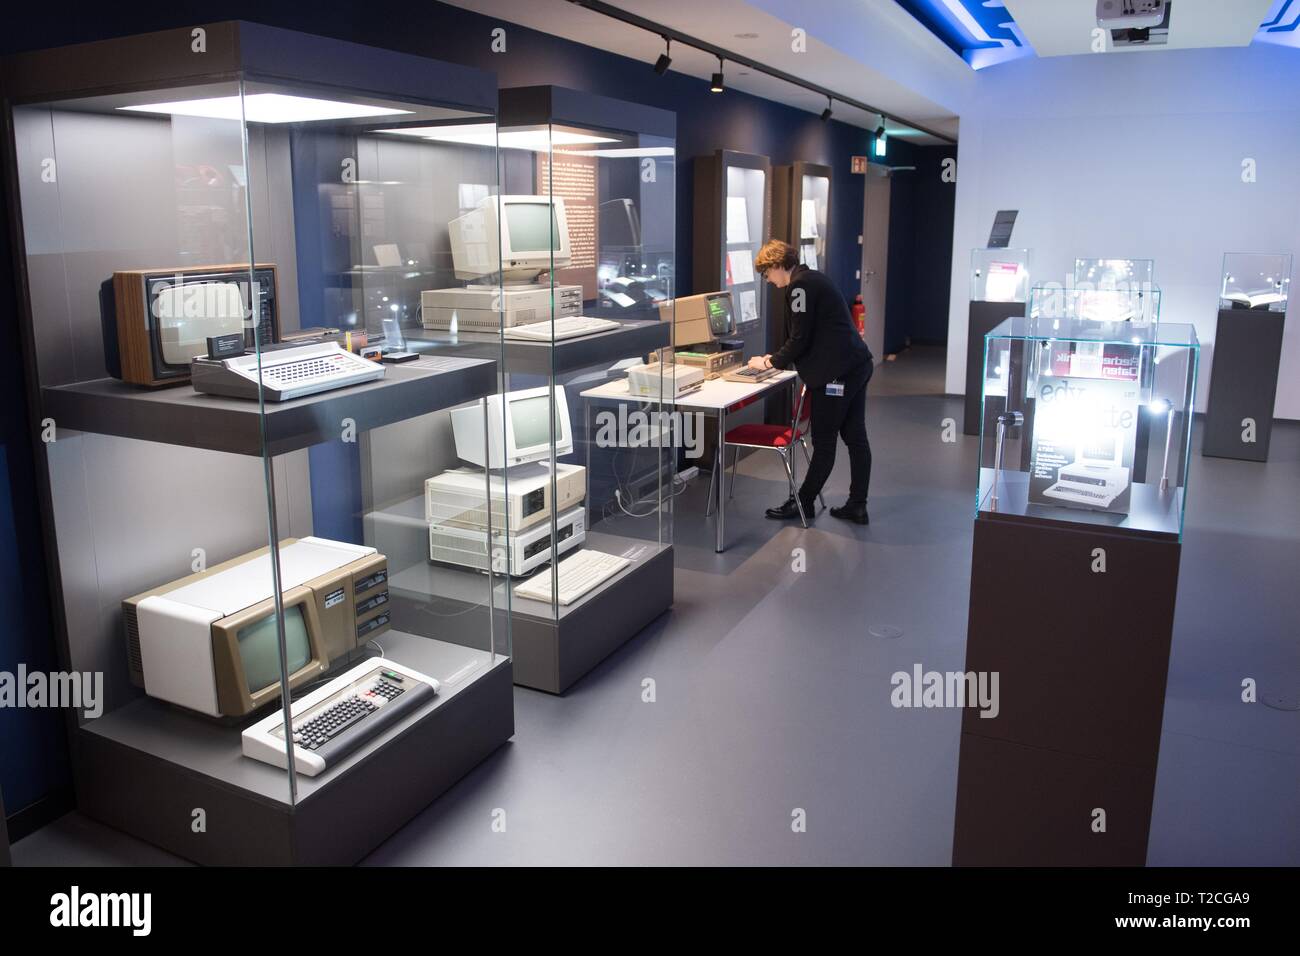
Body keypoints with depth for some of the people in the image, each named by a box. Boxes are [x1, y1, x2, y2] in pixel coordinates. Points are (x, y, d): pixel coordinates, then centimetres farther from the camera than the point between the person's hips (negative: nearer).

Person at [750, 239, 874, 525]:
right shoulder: (812, 279, 19)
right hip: (856, 365, 10)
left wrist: (770, 362, 0)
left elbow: (800, 338, -14)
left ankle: (803, 502, 12)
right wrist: (777, 359, 20)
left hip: (837, 372, -10)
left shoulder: (799, 286, -12)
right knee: (855, 437, 10)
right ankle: (857, 506, 16)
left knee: (824, 441, 1)